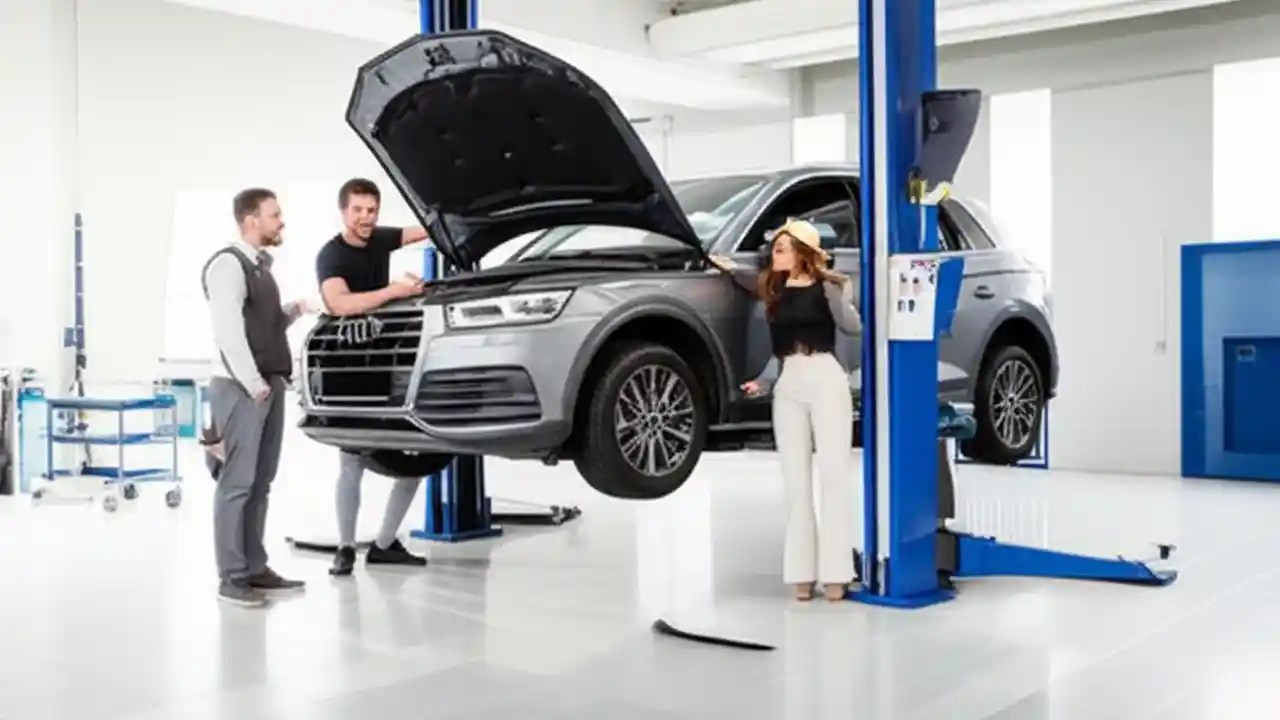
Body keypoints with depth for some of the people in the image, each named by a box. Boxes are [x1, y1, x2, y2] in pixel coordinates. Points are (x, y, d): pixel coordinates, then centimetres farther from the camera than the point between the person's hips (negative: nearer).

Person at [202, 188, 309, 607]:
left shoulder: (261, 267, 18)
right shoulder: (228, 264, -10)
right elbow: (229, 332, -17)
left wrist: (292, 313, 6)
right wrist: (254, 384, -18)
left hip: (269, 386, 9)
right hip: (241, 388, -9)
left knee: (260, 483, 10)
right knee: (237, 483, -7)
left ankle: (255, 568, 16)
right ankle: (232, 577, -2)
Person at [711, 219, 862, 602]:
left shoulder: (829, 285, 1)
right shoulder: (773, 291, 14)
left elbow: (853, 326, -11)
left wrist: (834, 293, -22)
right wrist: (763, 381, 6)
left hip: (826, 379, -5)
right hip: (787, 385, 5)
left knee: (834, 474, -5)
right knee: (796, 481, 4)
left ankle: (835, 572, -3)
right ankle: (801, 572, 7)